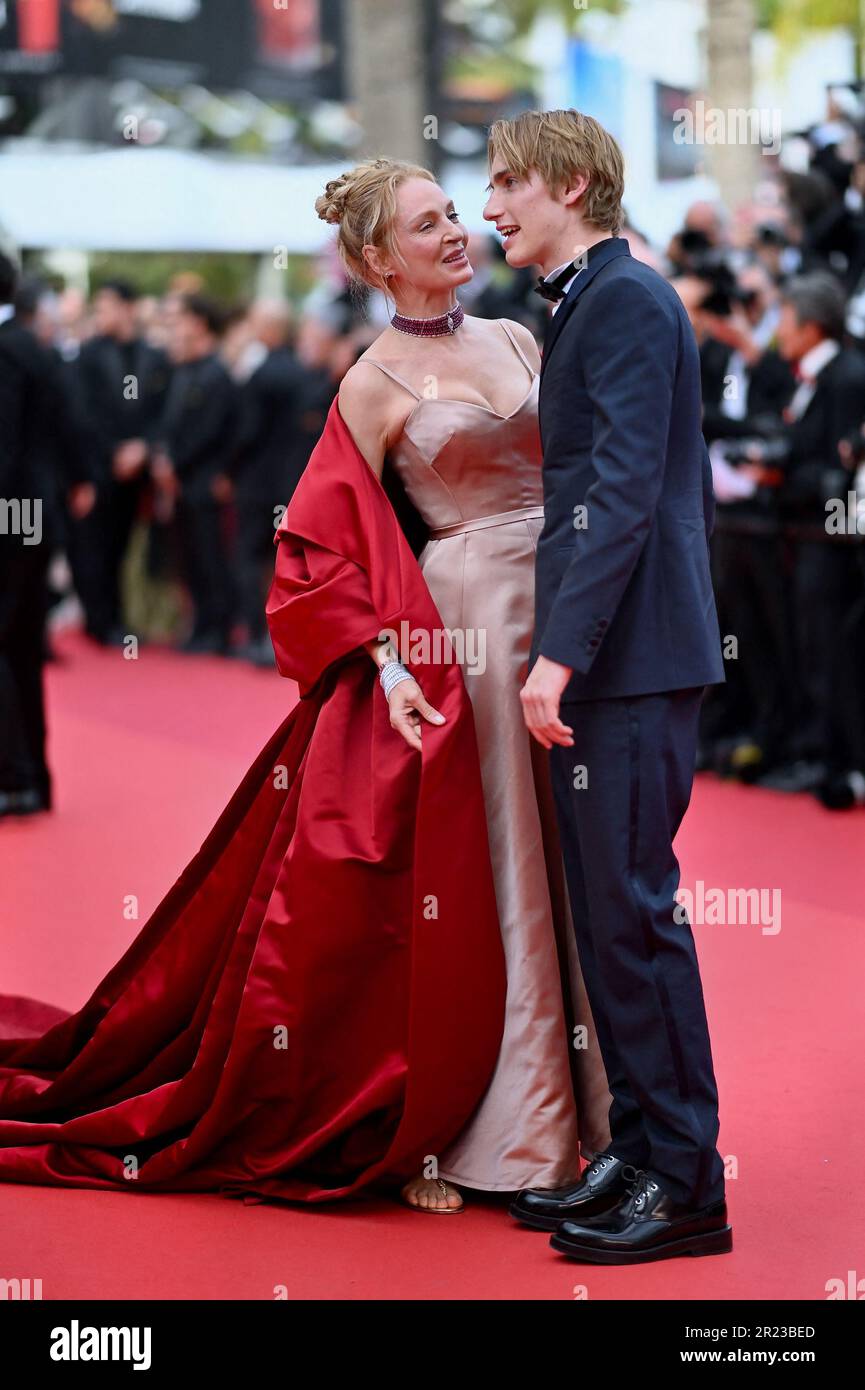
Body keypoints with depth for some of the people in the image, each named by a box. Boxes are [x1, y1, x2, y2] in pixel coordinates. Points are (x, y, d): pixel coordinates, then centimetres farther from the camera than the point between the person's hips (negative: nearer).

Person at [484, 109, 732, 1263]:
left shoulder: (625, 299, -10)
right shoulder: (600, 301, 20)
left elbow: (627, 486, -20)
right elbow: (689, 484, 24)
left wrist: (561, 648, -25)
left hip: (628, 660, -10)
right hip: (613, 662, 10)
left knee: (635, 915, -7)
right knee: (611, 917, 12)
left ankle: (685, 1187, -1)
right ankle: (638, 1155, 20)